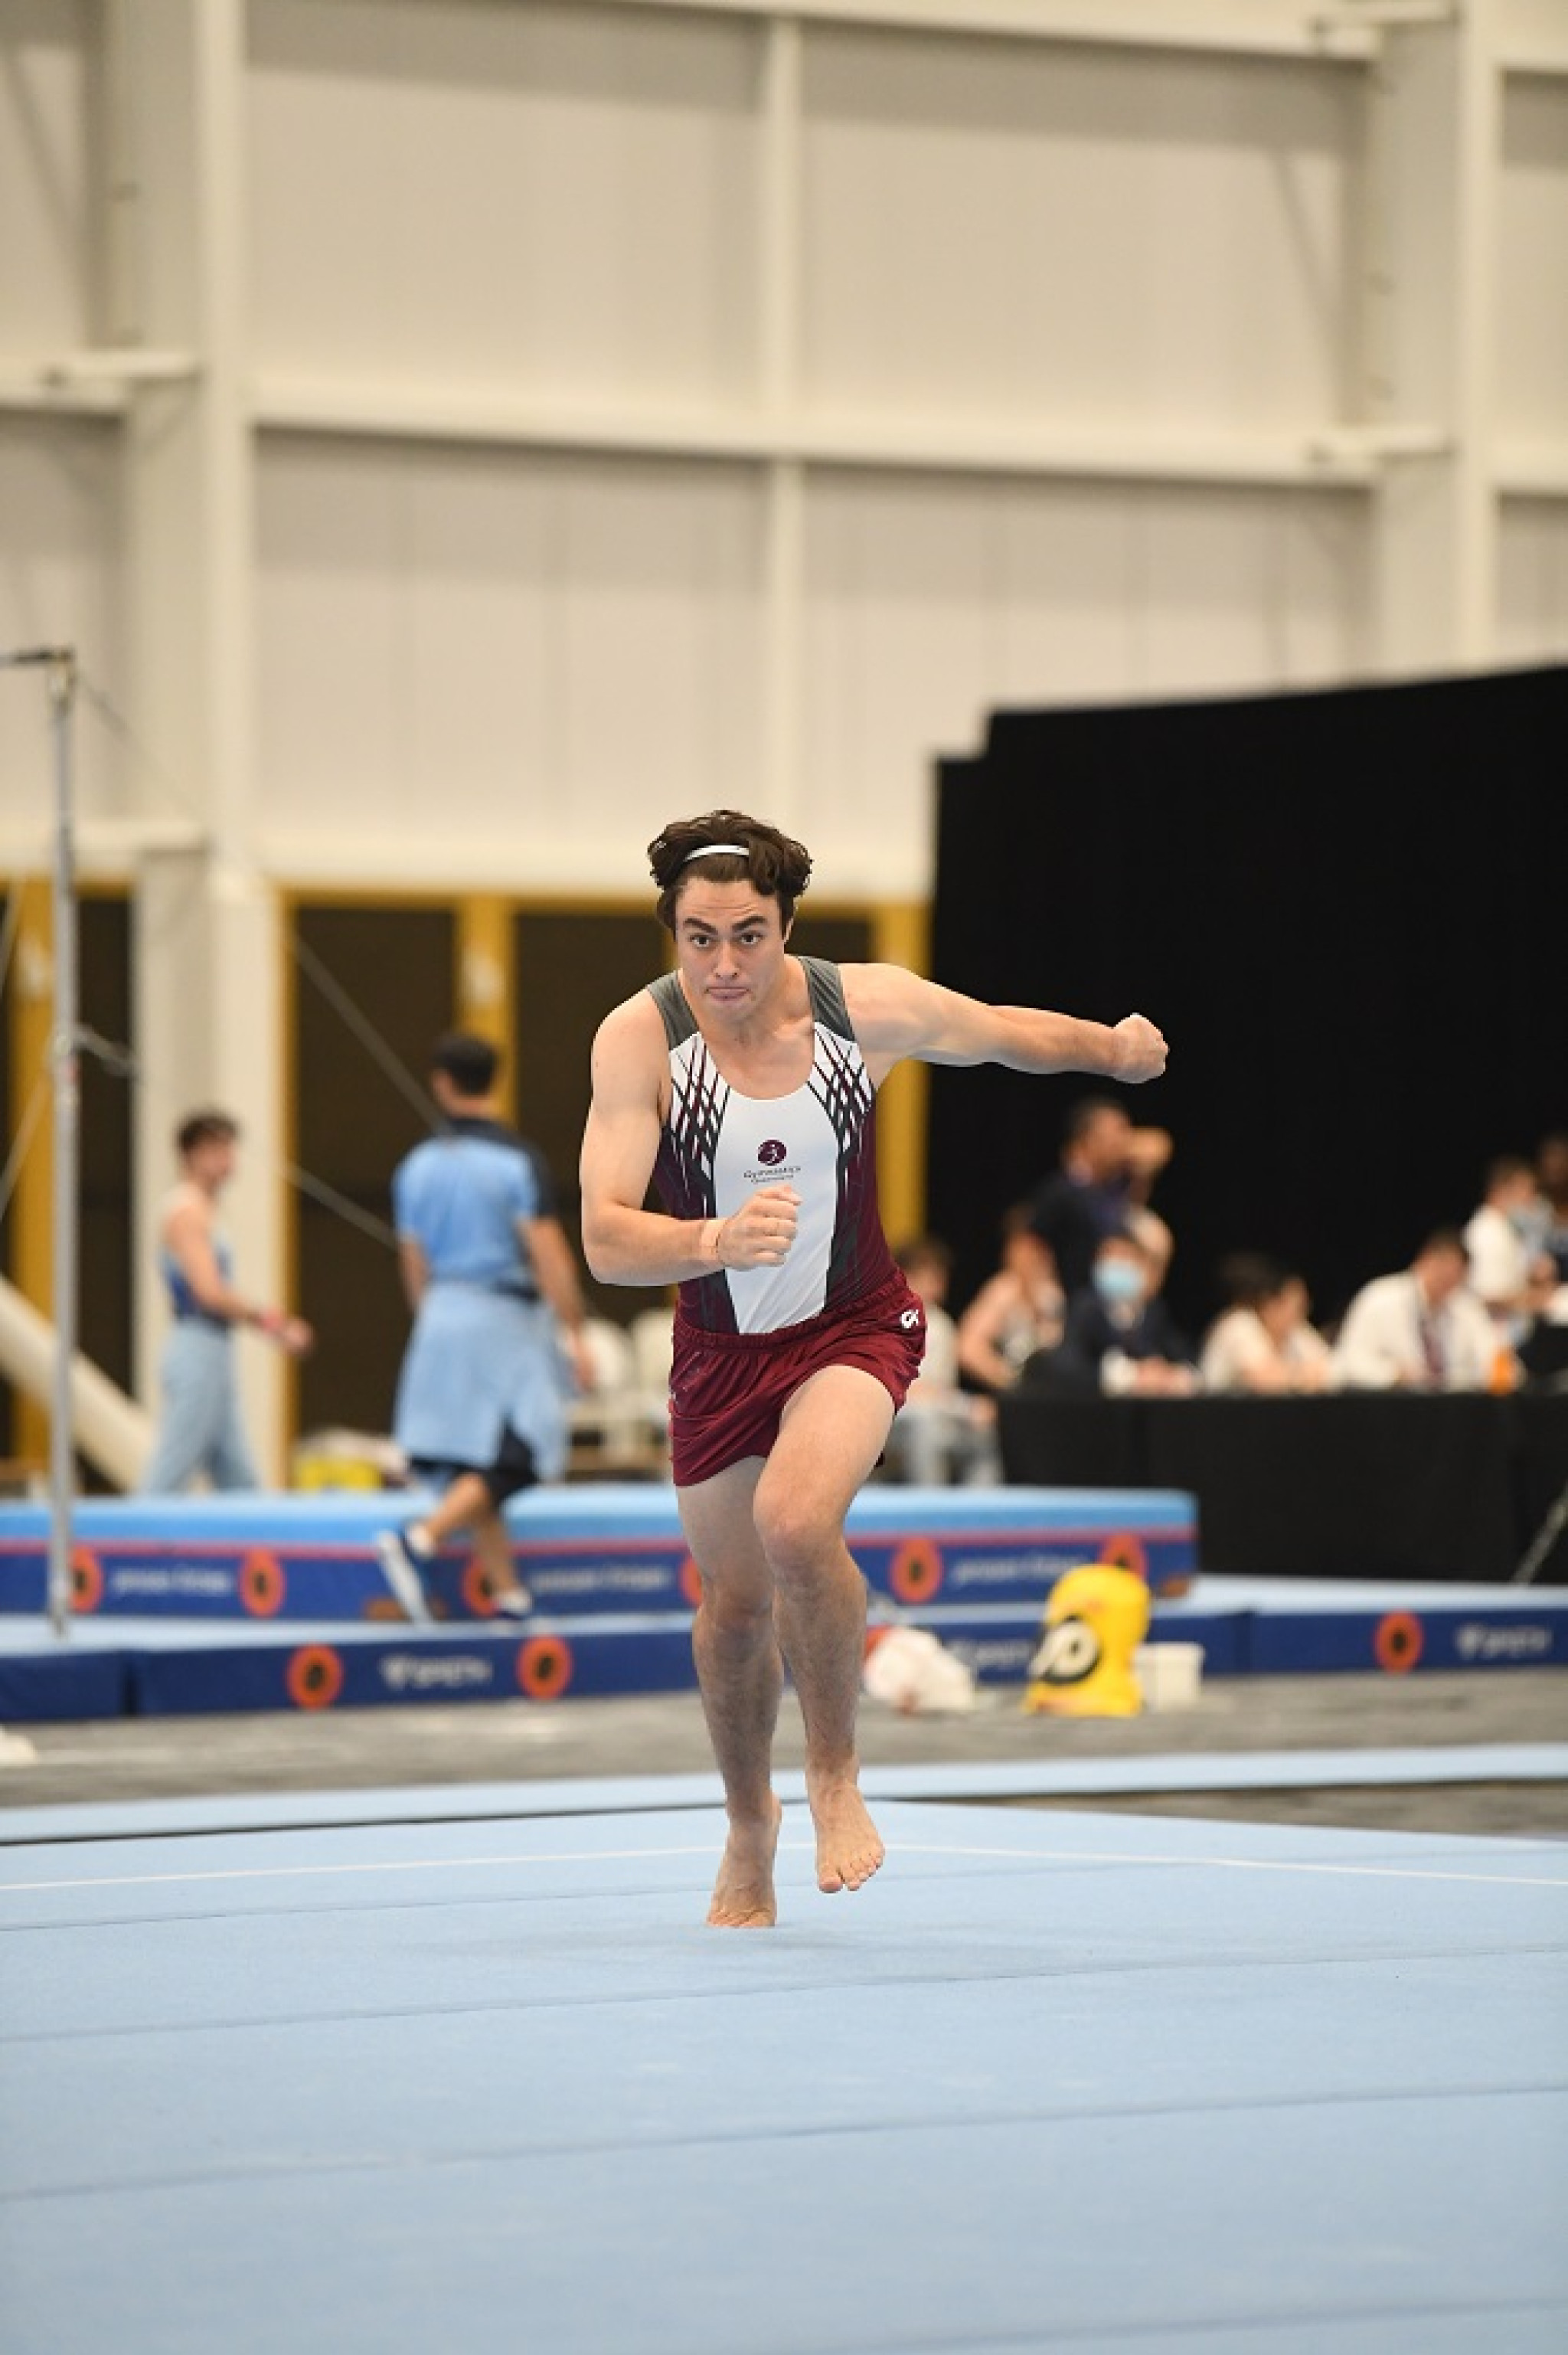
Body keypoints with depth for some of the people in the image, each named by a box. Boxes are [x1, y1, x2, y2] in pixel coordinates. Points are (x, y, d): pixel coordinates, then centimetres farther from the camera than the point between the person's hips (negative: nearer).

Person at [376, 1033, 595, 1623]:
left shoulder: (416, 1168, 5)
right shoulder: (518, 1160, -10)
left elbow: (414, 1266, 11)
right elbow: (549, 1255, -14)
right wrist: (576, 1336, -10)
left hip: (442, 1319, 6)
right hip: (505, 1318, -5)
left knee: (470, 1468, 9)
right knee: (507, 1463, -4)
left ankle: (509, 1595, 8)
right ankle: (420, 1539, -23)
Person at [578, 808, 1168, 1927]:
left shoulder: (868, 1006, -16)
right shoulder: (639, 1037, -22)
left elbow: (1003, 1031, 8)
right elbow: (605, 1241, -32)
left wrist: (1112, 1047, 4)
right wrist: (717, 1241, -48)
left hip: (856, 1327, -1)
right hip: (721, 1348, 1)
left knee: (796, 1521, -29)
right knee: (734, 1603, 12)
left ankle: (836, 1773, -7)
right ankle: (749, 1821, 41)